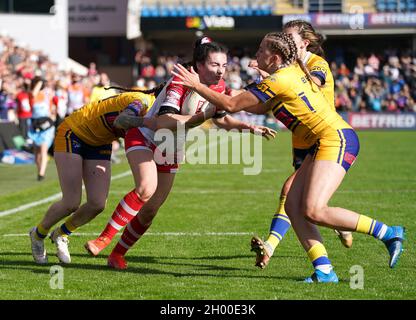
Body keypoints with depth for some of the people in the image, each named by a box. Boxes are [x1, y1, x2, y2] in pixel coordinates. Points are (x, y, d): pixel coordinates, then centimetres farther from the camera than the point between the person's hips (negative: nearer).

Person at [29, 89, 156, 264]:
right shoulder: (144, 101, -30)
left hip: (99, 144, 8)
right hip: (72, 134, -8)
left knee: (97, 204, -6)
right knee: (71, 204, -11)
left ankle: (60, 234, 23)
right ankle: (38, 234, 18)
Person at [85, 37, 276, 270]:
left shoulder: (219, 87, -7)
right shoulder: (180, 83, -29)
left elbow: (220, 118, 12)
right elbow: (163, 122, -41)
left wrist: (247, 127, -3)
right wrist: (204, 115, -45)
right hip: (144, 138, -7)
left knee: (150, 211, 3)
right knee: (146, 189, -32)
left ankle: (118, 255, 18)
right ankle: (103, 239, -23)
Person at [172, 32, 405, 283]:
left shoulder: (278, 80, -13)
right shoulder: (293, 70, 15)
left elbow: (231, 105, -11)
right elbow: (262, 108, 29)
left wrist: (196, 85, -2)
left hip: (337, 141, -10)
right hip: (323, 145, 10)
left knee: (313, 211, -20)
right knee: (293, 206, 0)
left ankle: (389, 233, -9)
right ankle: (324, 270, -7)